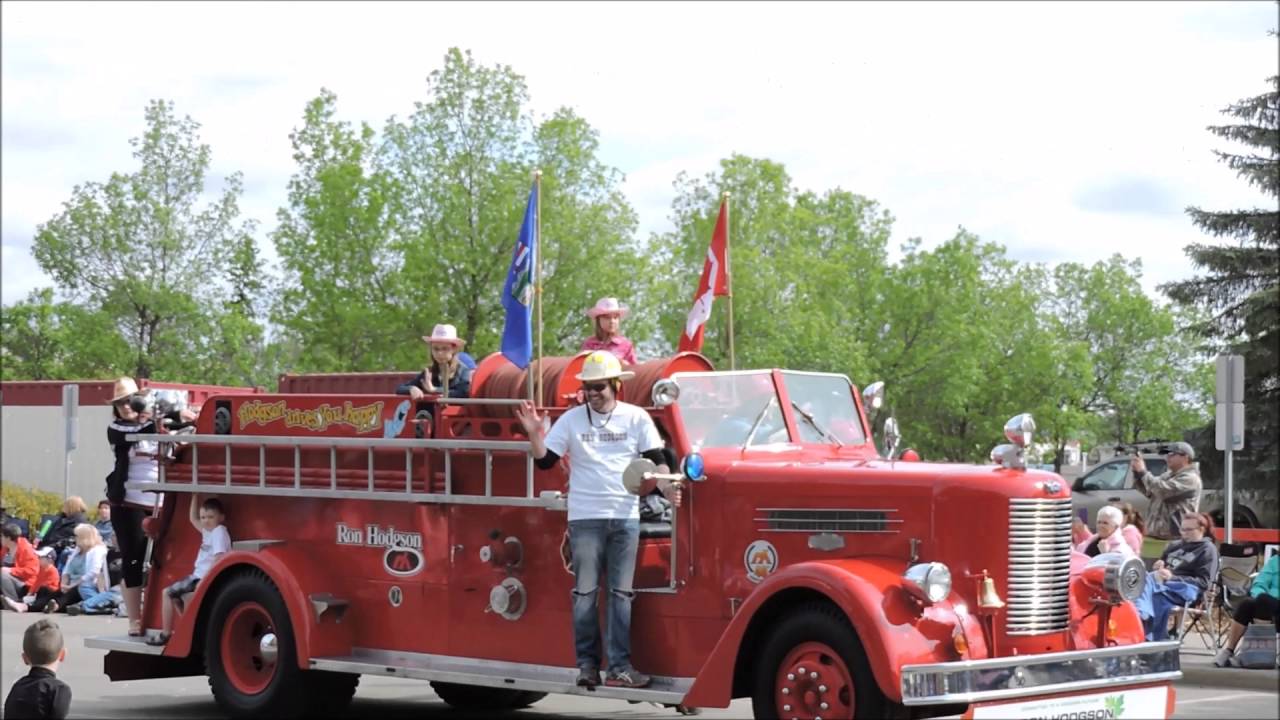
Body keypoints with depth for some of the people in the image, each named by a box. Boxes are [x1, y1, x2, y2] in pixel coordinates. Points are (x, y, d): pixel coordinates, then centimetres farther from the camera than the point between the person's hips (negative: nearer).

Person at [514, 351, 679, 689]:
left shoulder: (636, 418, 7)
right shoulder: (572, 419, 7)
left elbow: (655, 460, 7)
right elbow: (545, 460, 5)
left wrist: (667, 487, -11)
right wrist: (534, 432, -11)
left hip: (625, 517, 0)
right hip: (585, 518, 0)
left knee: (621, 593, 1)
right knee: (585, 593, 2)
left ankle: (620, 667, 2)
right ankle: (587, 664, 8)